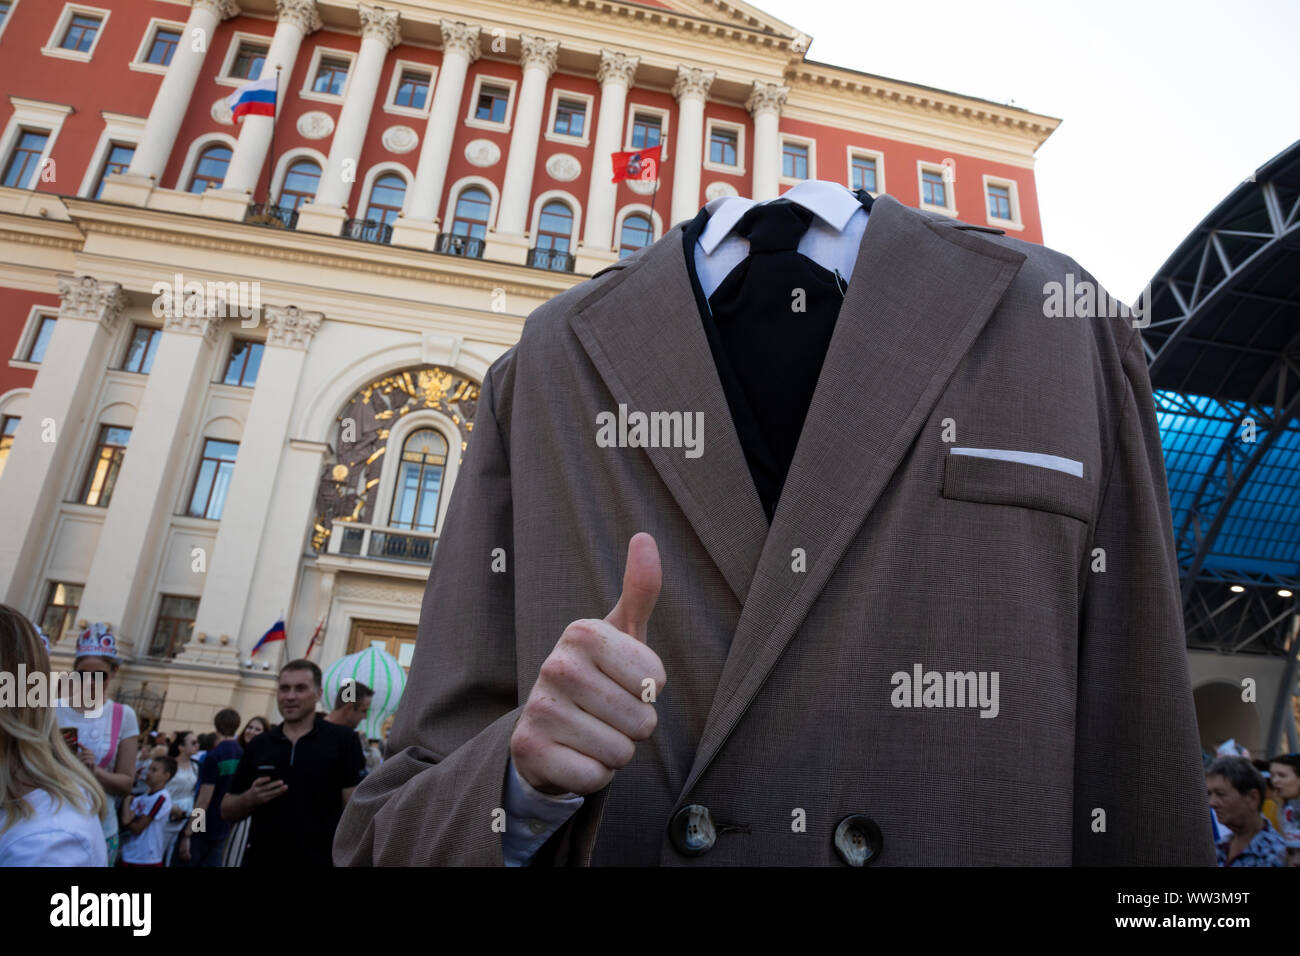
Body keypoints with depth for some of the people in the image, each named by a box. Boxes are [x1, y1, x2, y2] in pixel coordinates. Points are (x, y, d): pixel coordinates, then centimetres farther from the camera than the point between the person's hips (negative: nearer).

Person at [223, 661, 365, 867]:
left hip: (320, 860, -3)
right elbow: (227, 812, 12)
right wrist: (249, 799, -9)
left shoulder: (342, 740, -5)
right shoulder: (258, 745, 7)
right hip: (260, 858, 4)